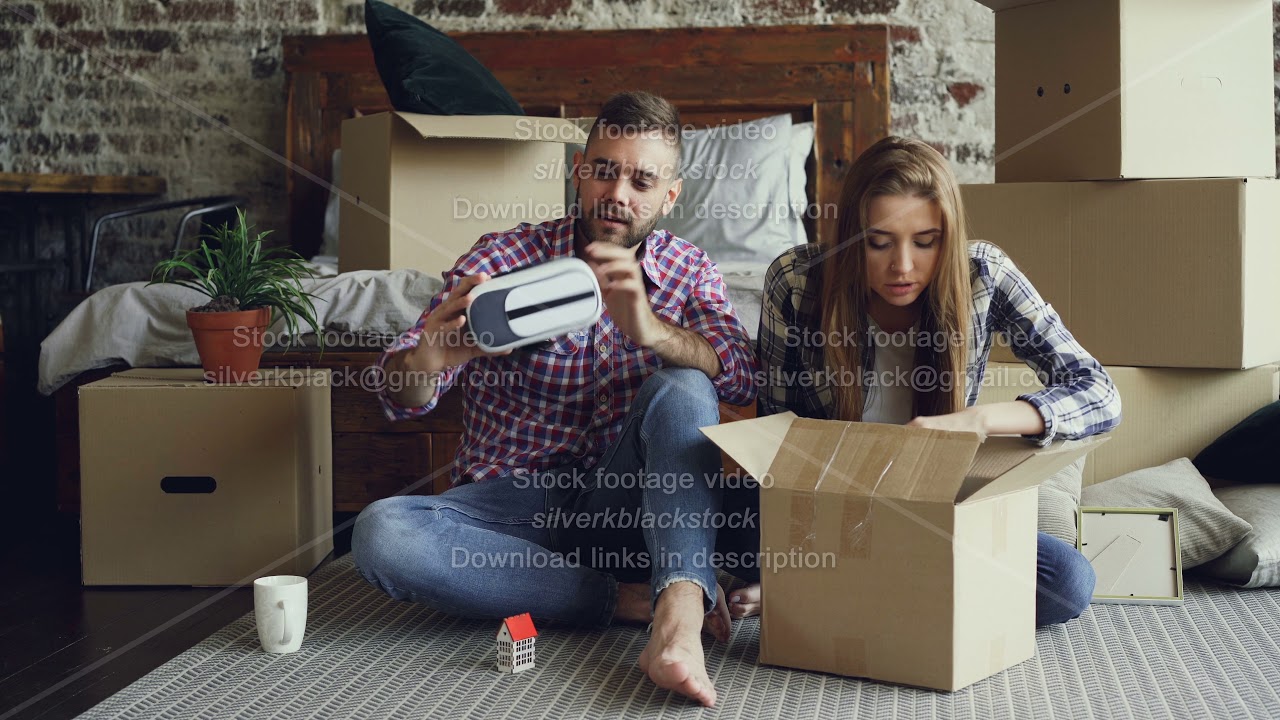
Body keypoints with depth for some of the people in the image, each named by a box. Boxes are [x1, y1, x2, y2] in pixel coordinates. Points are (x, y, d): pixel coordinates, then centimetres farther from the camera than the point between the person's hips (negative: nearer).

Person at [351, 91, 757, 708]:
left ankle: (678, 615, -43)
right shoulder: (503, 258, -1)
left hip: (624, 503, 0)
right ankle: (632, 599, -27)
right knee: (382, 534, -30)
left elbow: (743, 380, -14)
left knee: (680, 389, -26)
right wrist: (425, 360, -34)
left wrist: (651, 330, -34)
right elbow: (401, 398, -7)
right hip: (511, 503, 0)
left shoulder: (690, 272, 5)